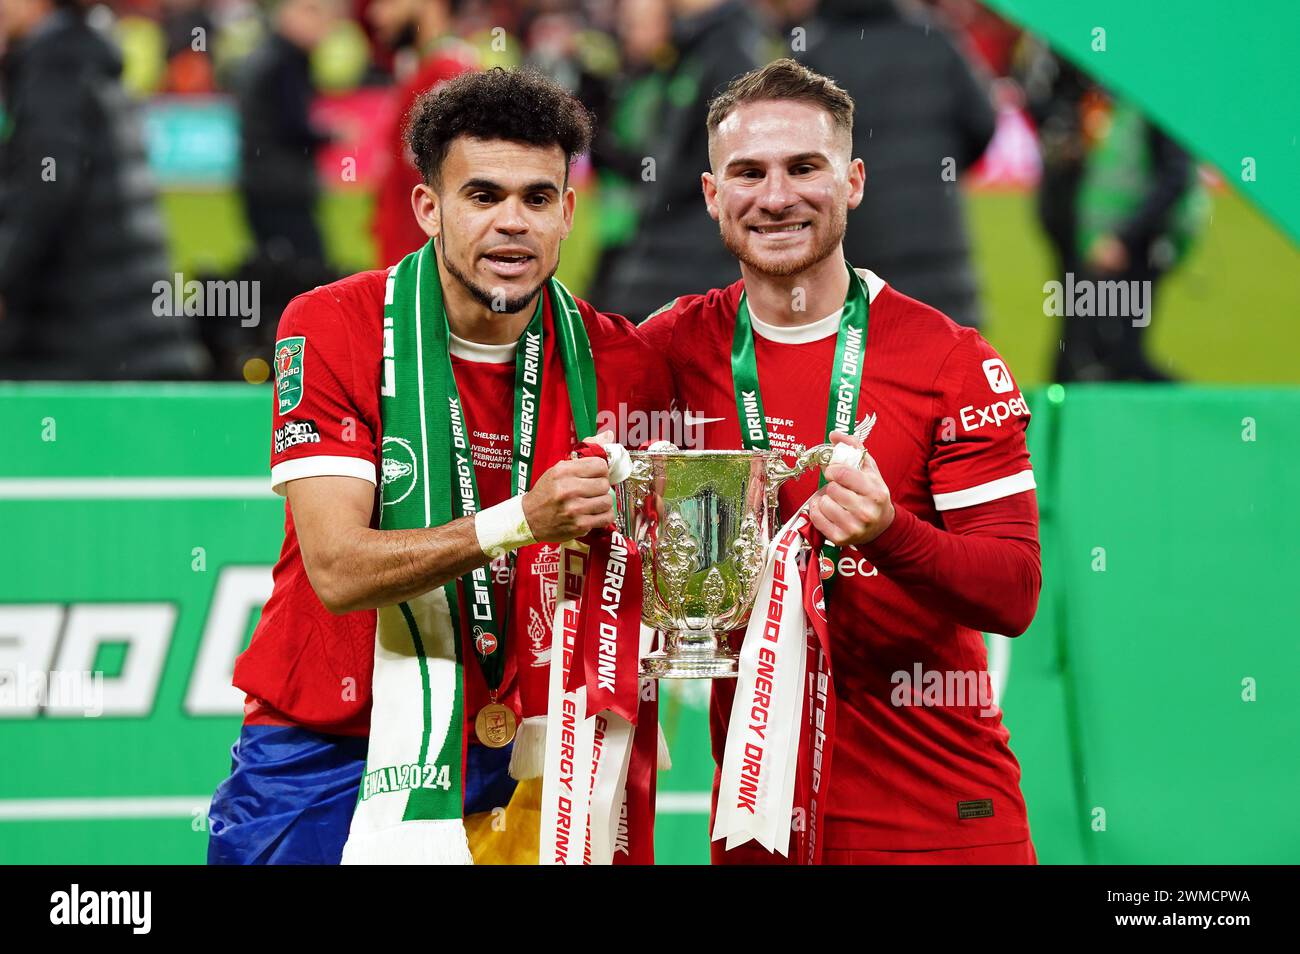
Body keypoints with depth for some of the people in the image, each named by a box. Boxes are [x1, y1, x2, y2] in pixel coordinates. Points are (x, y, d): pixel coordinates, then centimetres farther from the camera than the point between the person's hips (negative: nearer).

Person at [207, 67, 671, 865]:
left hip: (503, 768, 2)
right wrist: (519, 521, -34)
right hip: (321, 759, -2)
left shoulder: (620, 364, -3)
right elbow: (338, 569, -21)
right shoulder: (330, 330, -11)